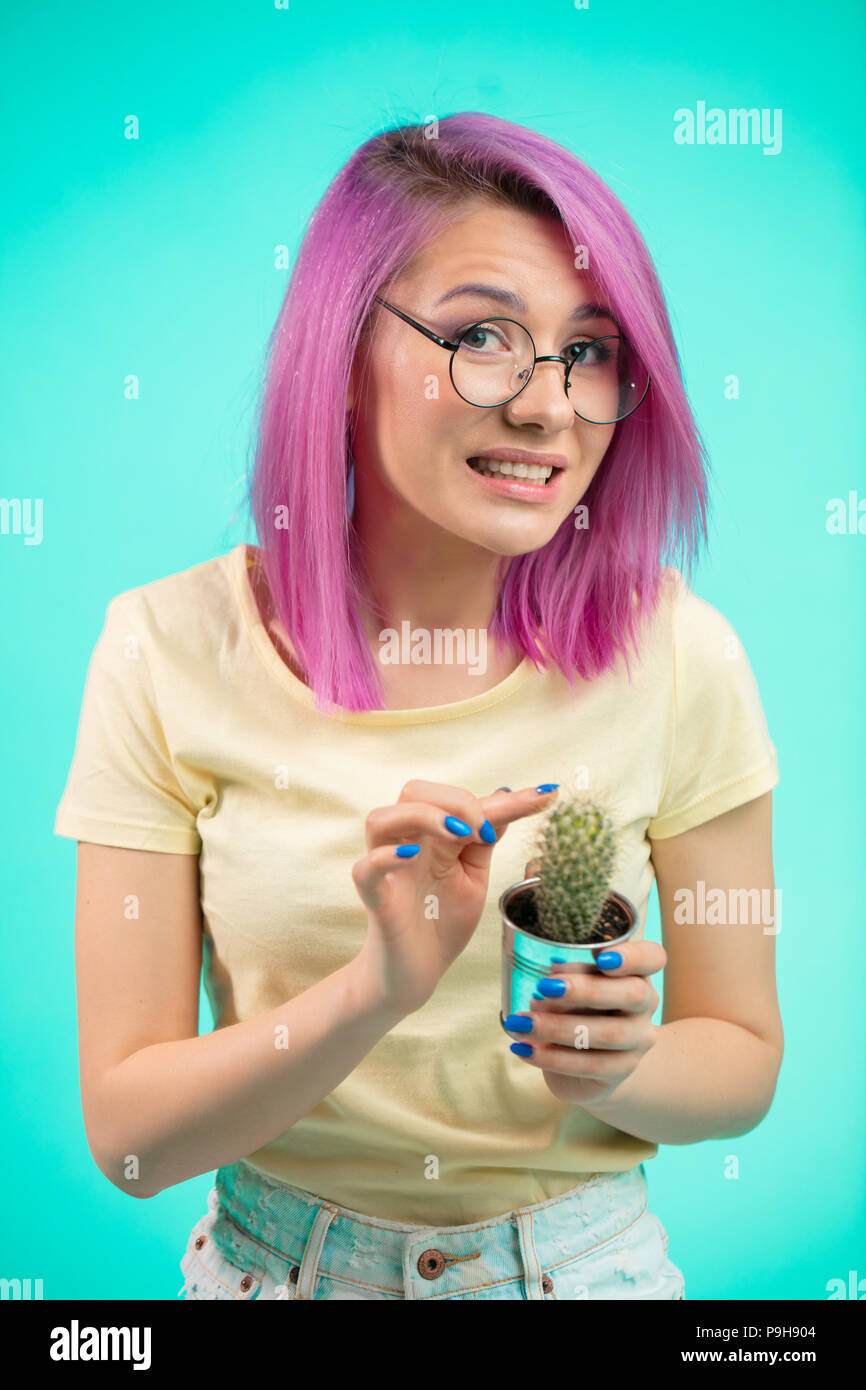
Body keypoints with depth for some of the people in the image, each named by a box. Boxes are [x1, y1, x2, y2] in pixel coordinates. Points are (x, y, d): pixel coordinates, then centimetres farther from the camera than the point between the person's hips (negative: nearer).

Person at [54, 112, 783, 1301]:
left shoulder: (673, 653, -16)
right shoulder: (169, 648, -18)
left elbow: (743, 1055, -5)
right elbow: (128, 1136, -16)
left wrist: (614, 1067, -25)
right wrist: (380, 988, -31)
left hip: (582, 1255, 1)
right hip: (273, 1257, 0)